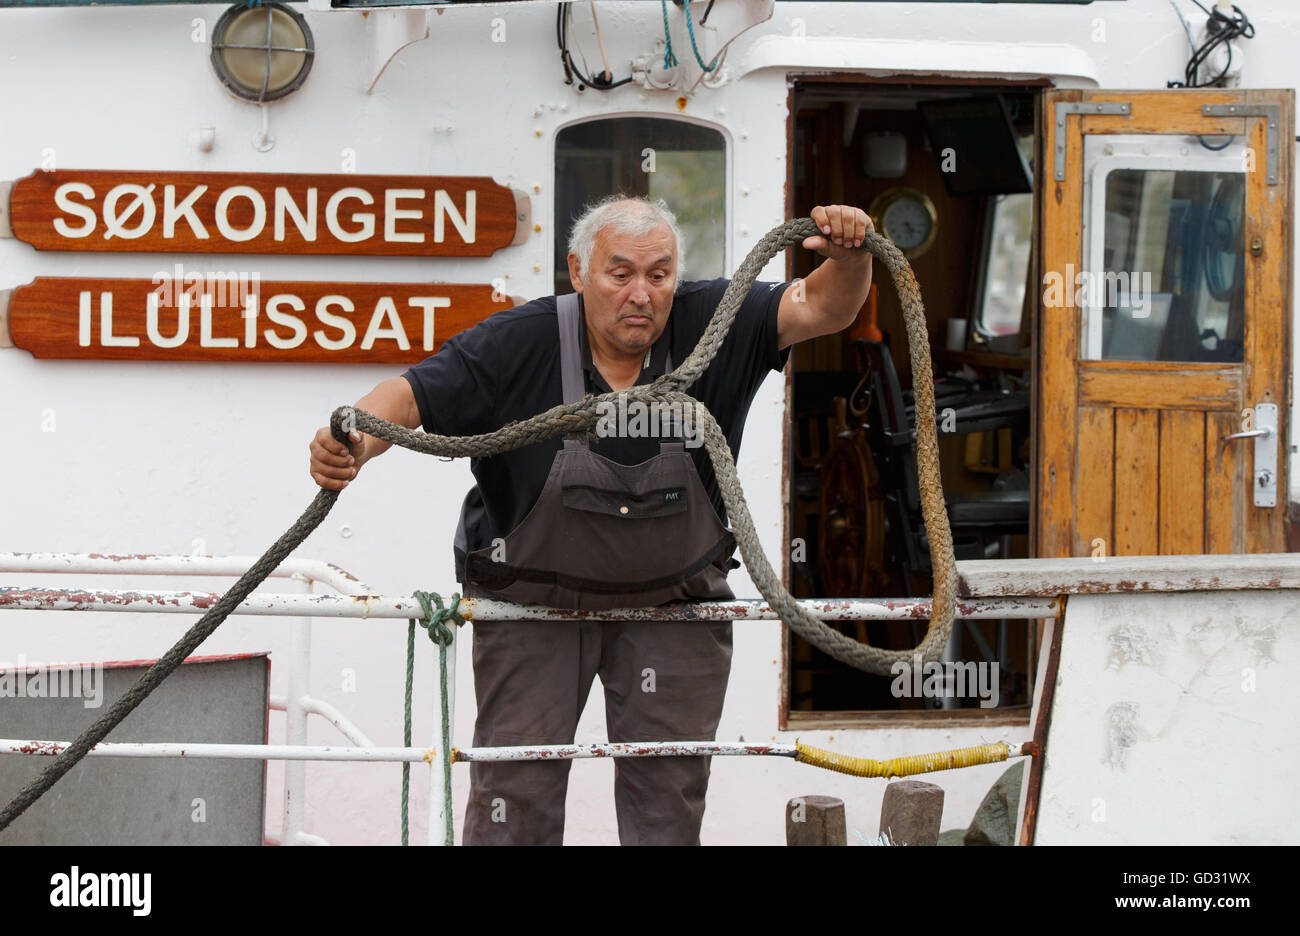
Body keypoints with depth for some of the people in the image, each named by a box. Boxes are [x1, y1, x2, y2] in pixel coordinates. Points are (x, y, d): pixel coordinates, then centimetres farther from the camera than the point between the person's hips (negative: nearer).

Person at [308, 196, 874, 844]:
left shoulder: (710, 328, -13)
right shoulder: (519, 343, -18)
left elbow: (825, 308, -20)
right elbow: (411, 397, -22)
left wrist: (848, 256, -43)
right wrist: (353, 440, -44)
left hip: (674, 601, 2)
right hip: (534, 601, -1)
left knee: (668, 791, 8)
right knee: (514, 789, 1)